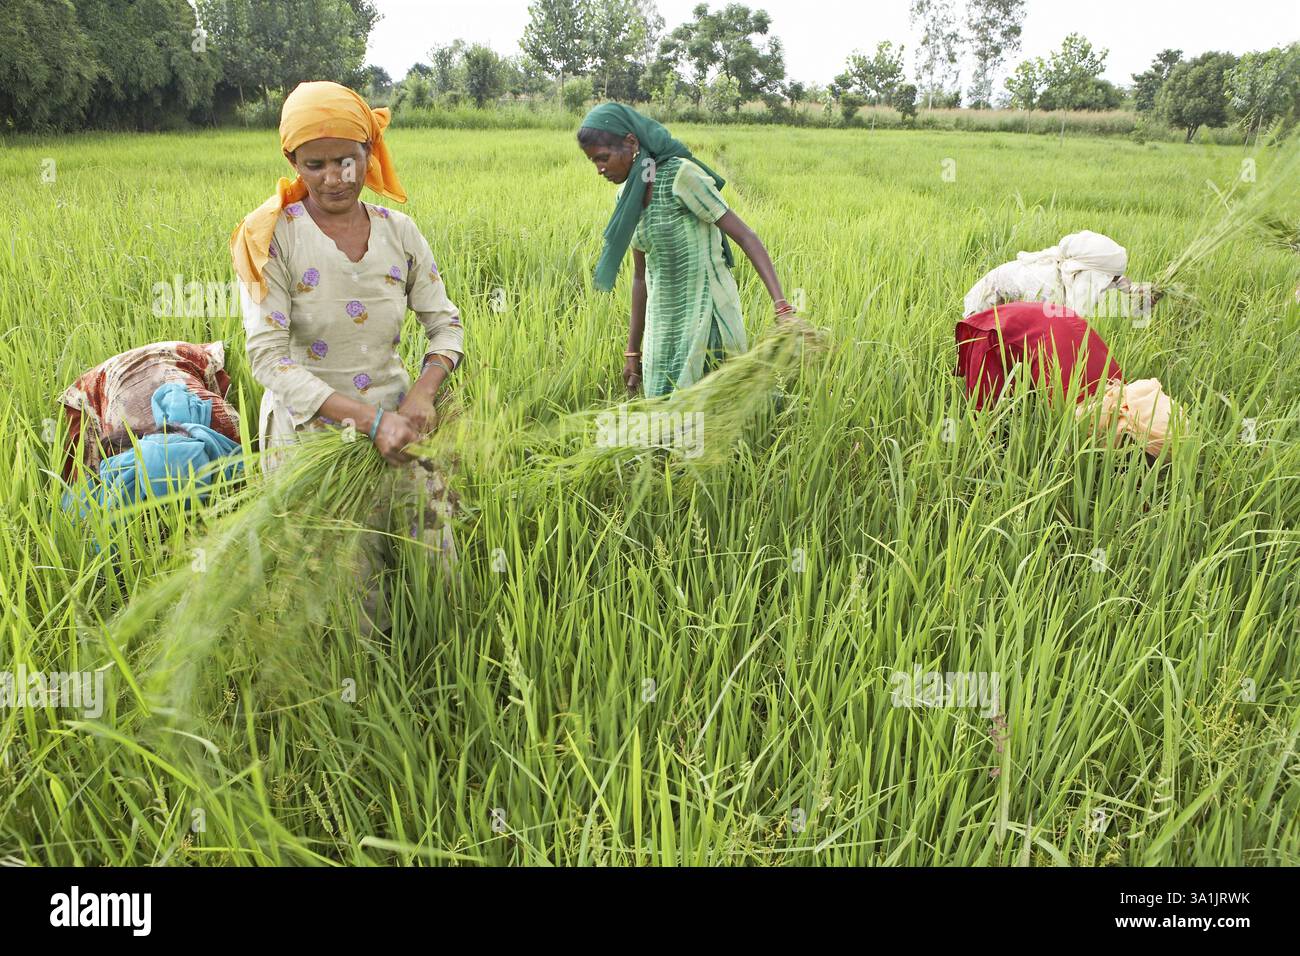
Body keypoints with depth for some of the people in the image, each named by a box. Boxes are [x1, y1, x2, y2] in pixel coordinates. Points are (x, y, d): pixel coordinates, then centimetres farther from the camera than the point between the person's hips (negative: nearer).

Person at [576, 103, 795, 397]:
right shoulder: (628, 197, 7)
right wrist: (633, 351, 17)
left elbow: (746, 237, -17)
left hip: (706, 317, -7)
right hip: (664, 321, 7)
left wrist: (782, 307, -27)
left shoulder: (681, 175, -15)